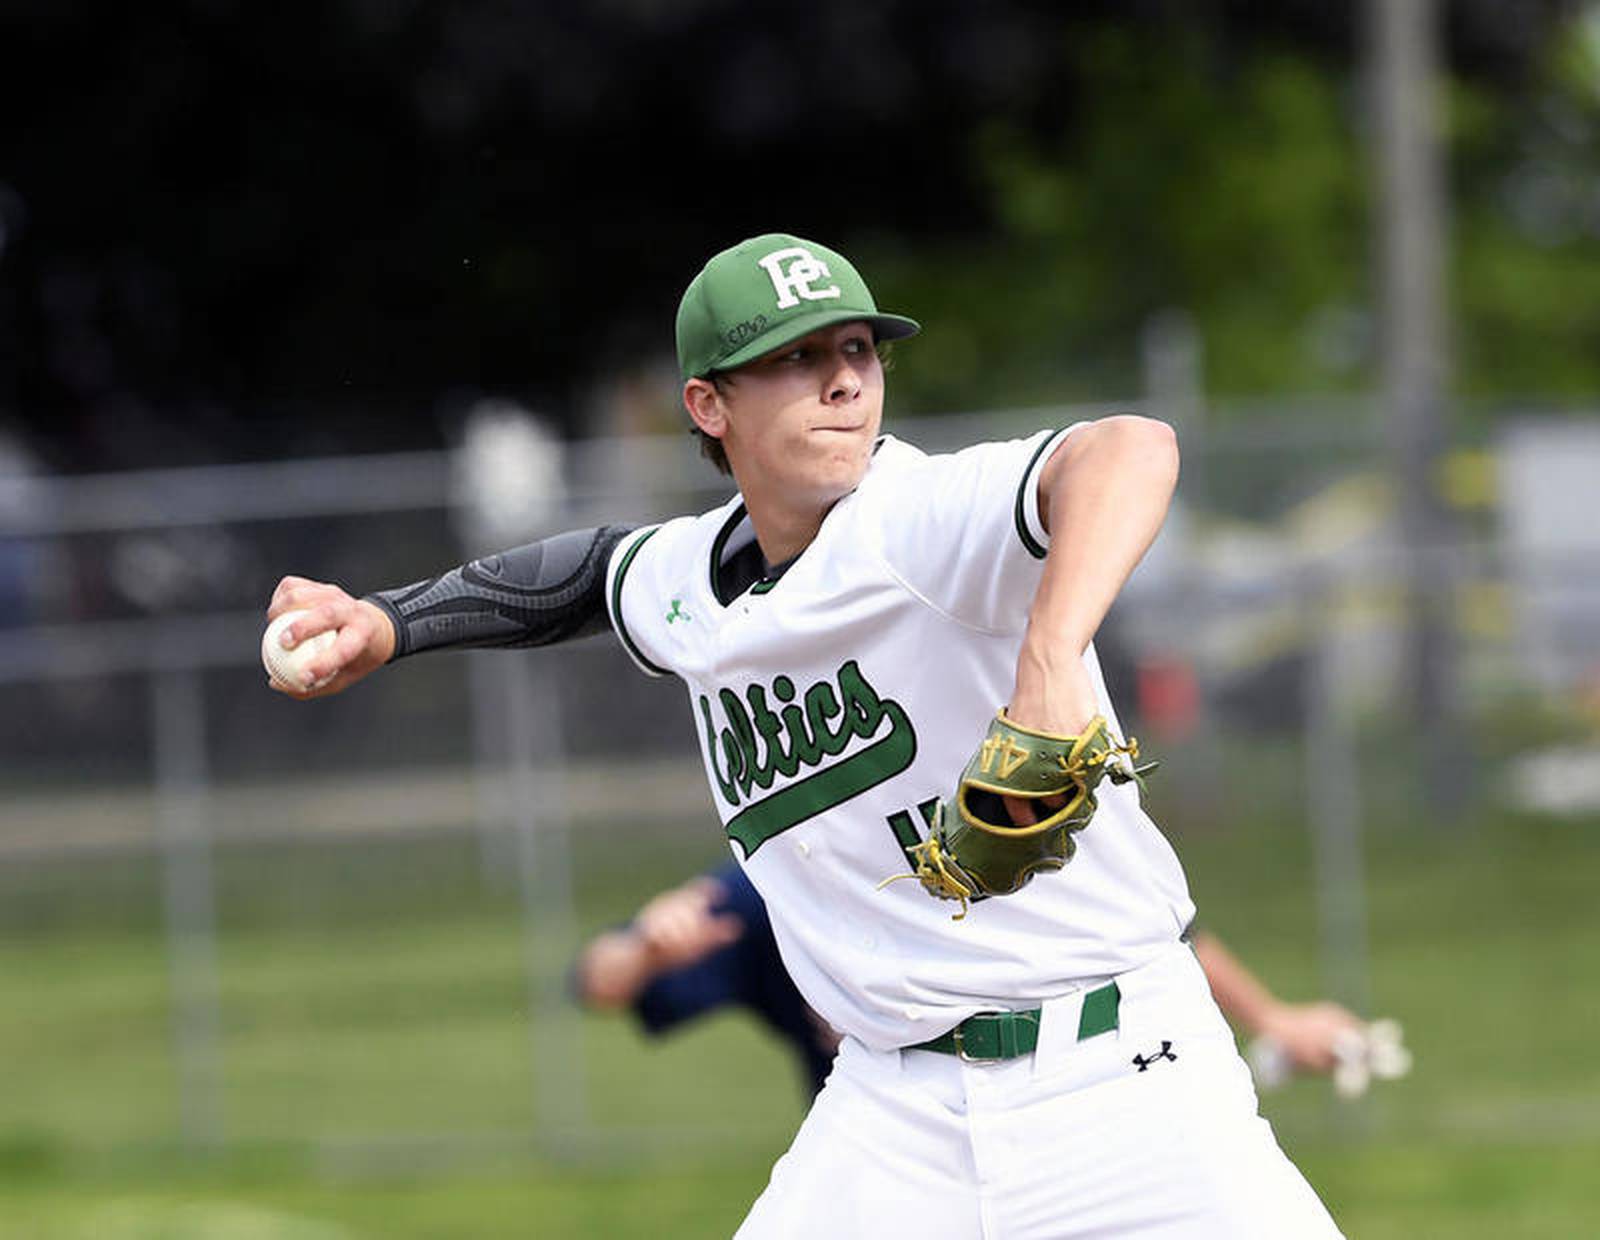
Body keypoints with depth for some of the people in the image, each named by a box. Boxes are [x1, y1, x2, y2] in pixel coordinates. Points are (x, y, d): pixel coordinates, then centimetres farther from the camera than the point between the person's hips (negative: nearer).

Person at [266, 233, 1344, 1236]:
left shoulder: (922, 521, -16)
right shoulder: (689, 584, 6)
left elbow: (1133, 451, -38)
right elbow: (597, 569, 32)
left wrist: (1049, 662, -55)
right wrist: (384, 625, 23)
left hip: (1118, 1067, -5)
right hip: (896, 1109, 5)